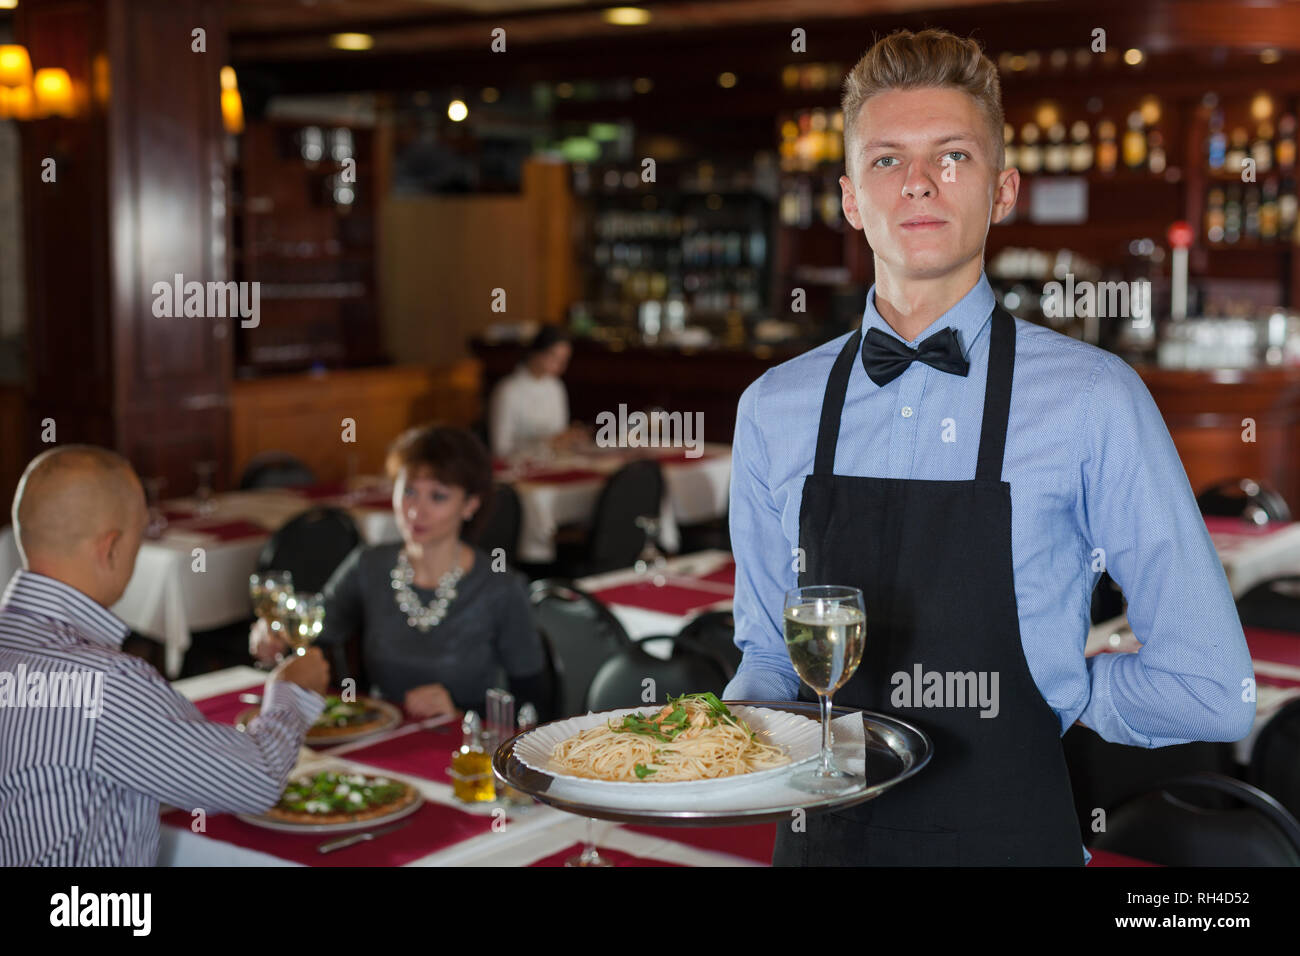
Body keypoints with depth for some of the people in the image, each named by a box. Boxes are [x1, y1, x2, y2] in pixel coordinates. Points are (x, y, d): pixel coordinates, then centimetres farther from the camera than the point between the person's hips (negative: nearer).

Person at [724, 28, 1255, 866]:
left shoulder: (1093, 398, -12)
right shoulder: (773, 411, -1)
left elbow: (1212, 692, -11)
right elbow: (769, 651, 7)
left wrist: (1039, 694, -3)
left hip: (1012, 836, -3)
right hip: (823, 836, 3)